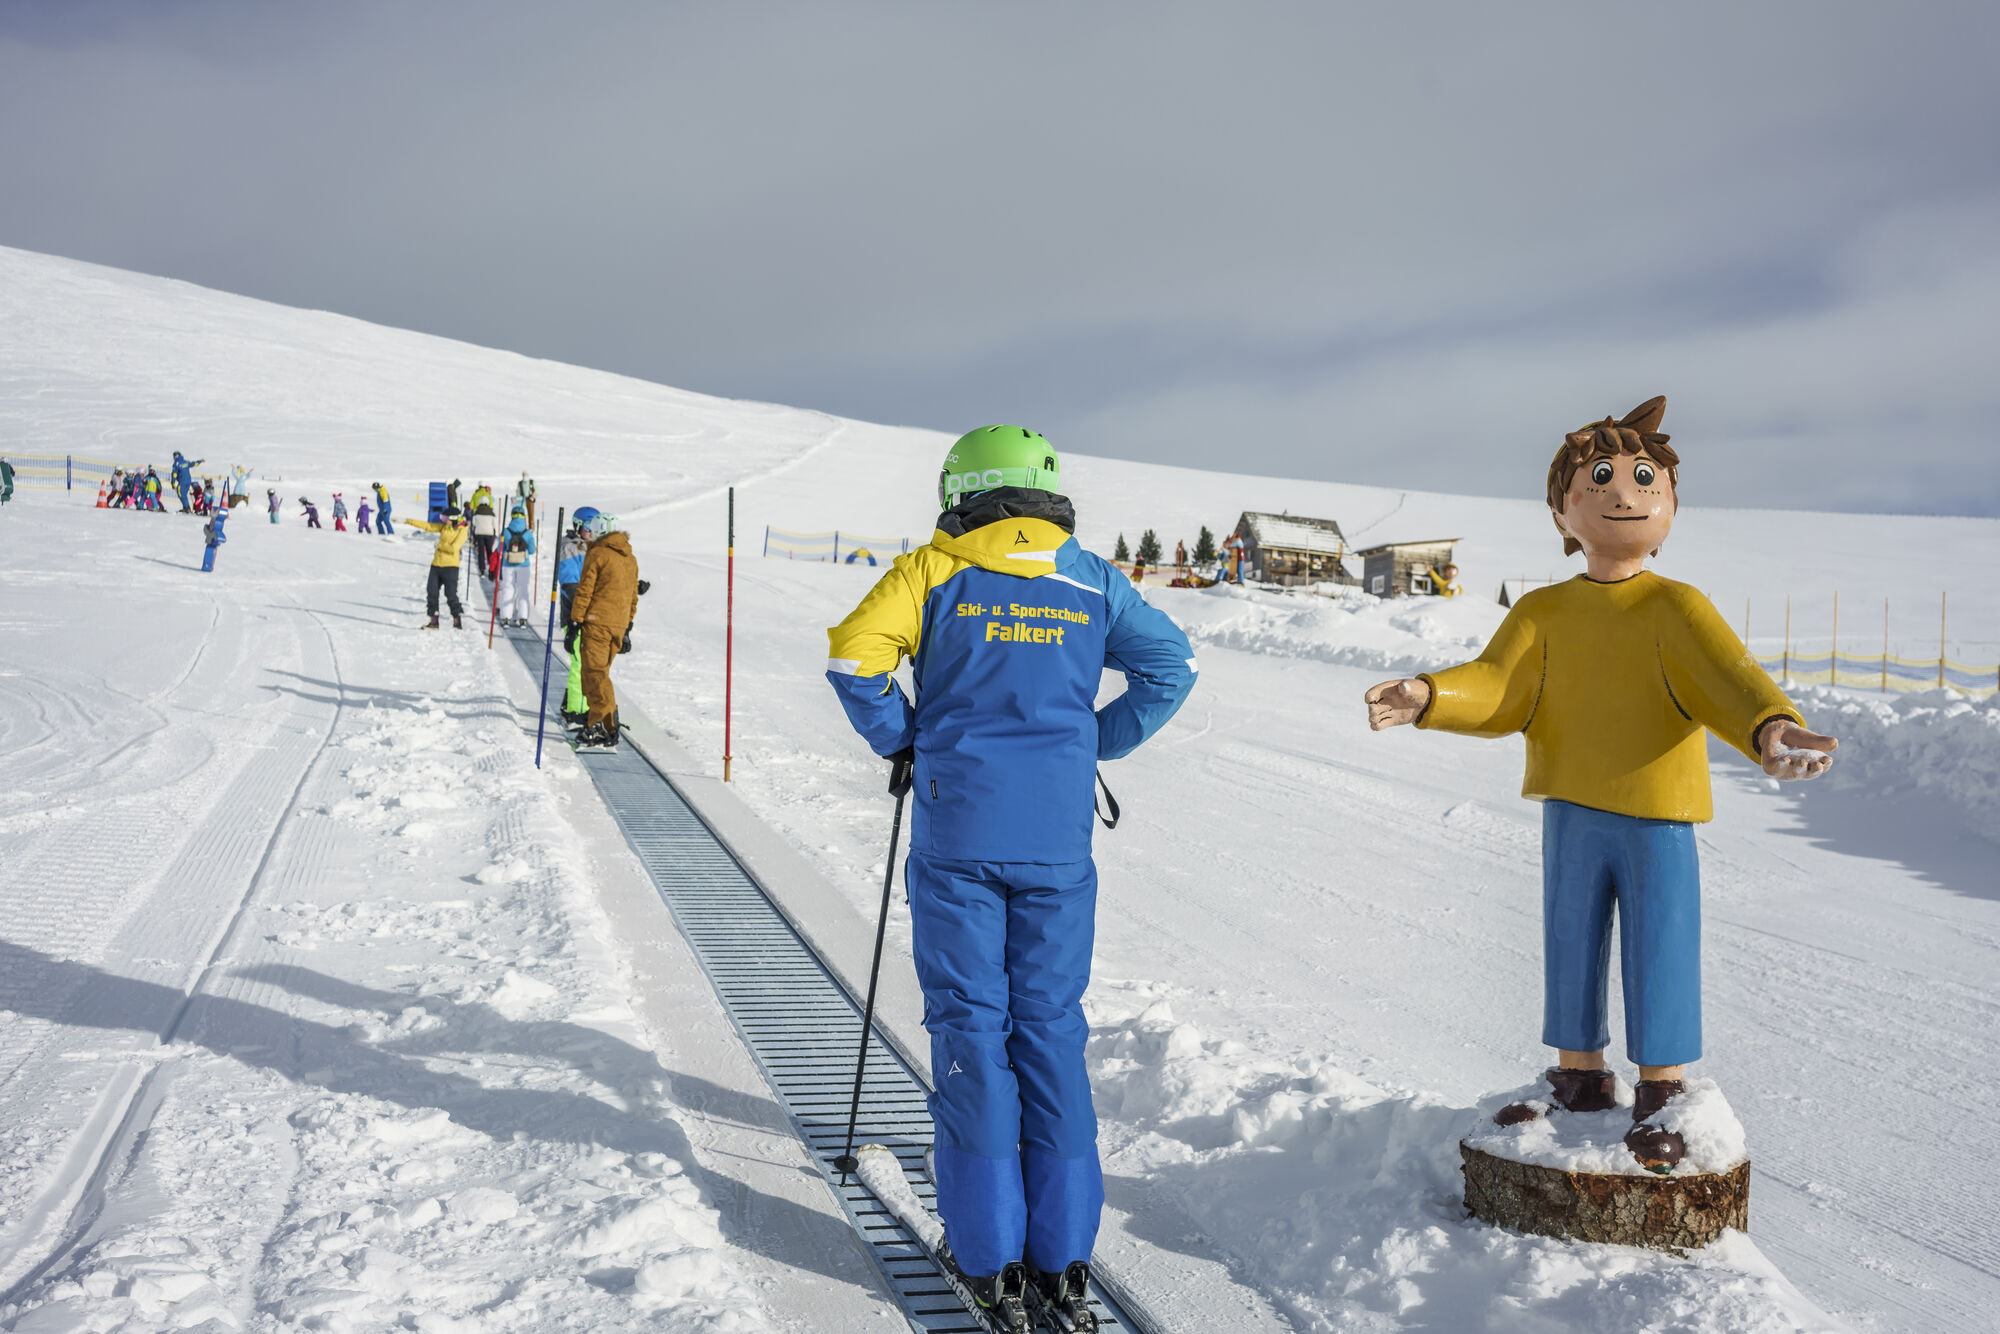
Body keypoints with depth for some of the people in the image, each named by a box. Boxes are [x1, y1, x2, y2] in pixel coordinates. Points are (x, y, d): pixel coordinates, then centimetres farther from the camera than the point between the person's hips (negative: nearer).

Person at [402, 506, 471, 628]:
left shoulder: (462, 531, -10)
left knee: (451, 594, -8)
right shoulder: (444, 527, 9)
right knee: (431, 592, 5)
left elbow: (453, 548, -19)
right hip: (436, 564, 7)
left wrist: (440, 545, -7)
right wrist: (408, 521, 8)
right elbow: (427, 526, 10)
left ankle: (457, 622, 0)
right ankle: (434, 621, 12)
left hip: (450, 566, -7)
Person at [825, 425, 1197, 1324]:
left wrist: (898, 739, 5)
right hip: (1058, 841, 2)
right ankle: (1062, 1251, 14)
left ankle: (989, 1253, 8)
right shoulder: (1092, 581, 6)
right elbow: (1171, 663, 7)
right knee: (1051, 1026, 9)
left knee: (970, 1025, 5)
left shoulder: (935, 570, -1)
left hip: (957, 835, -2)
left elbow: (853, 654, -9)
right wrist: (1098, 743, 13)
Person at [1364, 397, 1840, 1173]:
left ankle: (1663, 1097, 17)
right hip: (1572, 817, 4)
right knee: (1570, 950, 13)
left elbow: (1728, 678, -20)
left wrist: (1769, 731, -41)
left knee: (1659, 957, 2)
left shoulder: (1677, 608, -7)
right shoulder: (1545, 612, 3)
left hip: (1657, 821, -3)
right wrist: (1426, 697, -23)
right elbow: (1497, 690, -4)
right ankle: (1578, 1078, 29)